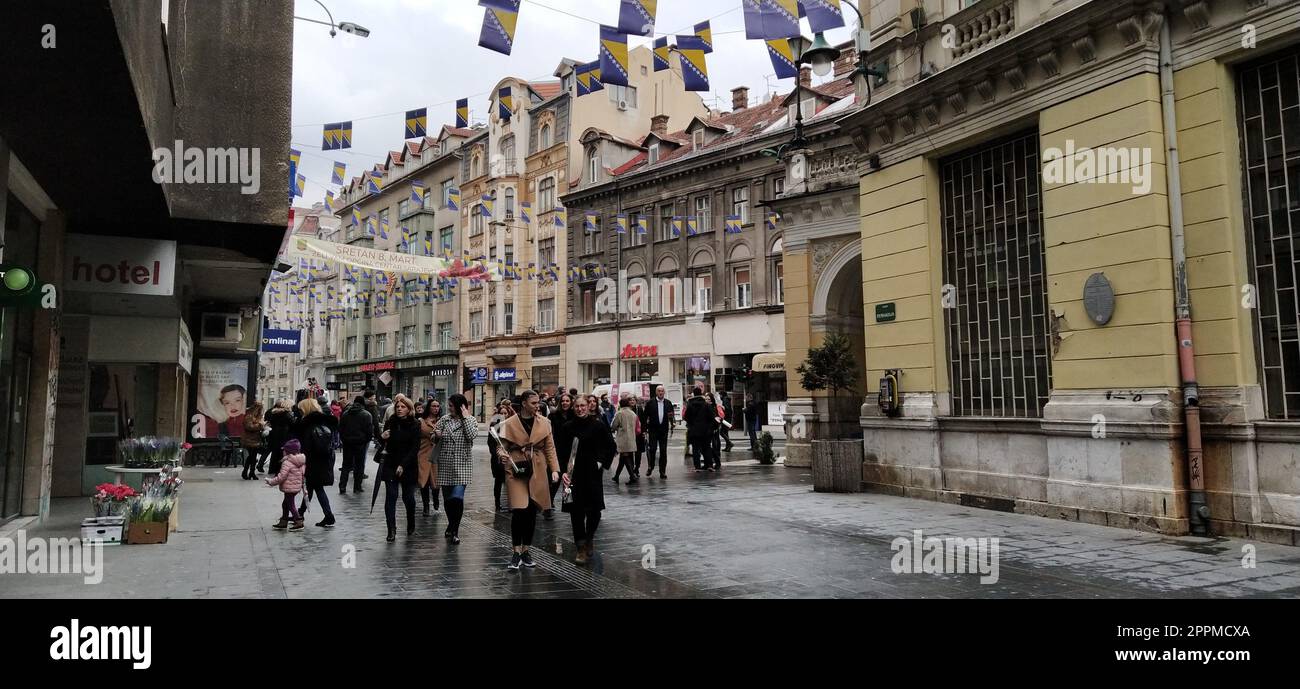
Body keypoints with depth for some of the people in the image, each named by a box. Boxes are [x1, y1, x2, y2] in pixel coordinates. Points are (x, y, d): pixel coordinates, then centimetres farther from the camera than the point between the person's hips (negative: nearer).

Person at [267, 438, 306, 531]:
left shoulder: (287, 463, -21)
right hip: (297, 486, 9)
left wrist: (271, 482, -8)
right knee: (285, 504, 21)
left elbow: (281, 477, -22)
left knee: (291, 505, 0)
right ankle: (283, 522, 31)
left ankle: (299, 523, 0)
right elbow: (303, 472, 13)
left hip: (289, 488, -9)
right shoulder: (301, 462, 6)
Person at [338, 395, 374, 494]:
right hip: (360, 443, -3)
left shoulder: (345, 413, 4)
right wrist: (367, 440, 3)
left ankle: (342, 488, 4)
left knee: (346, 465, 10)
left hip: (347, 442, 3)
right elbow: (370, 430, -11)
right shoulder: (366, 415, -8)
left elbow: (340, 428, 7)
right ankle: (357, 487, 10)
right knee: (359, 465, 7)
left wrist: (344, 439, 15)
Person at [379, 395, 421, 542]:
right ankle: (391, 531, -5)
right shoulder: (390, 422, 3)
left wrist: (403, 465, -17)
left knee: (408, 497, 5)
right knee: (390, 497, -6)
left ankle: (411, 527, 26)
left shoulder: (414, 425, -4)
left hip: (408, 466, -2)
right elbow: (385, 445, 12)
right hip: (390, 465, 2)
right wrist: (383, 438, -12)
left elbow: (415, 448, -8)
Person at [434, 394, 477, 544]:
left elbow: (472, 435, -18)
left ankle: (455, 531, -6)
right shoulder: (444, 419, 8)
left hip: (462, 465, -3)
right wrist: (436, 435, -12)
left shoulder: (471, 421, 1)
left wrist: (465, 417, -13)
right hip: (445, 465, 4)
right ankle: (451, 526, 31)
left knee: (457, 497, -16)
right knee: (447, 499, 10)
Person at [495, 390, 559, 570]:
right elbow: (501, 446, 1)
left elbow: (550, 448, 8)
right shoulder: (509, 424, -2)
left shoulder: (544, 422, 6)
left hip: (537, 472, 3)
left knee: (532, 512, 7)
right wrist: (502, 455, -22)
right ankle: (517, 552, 1)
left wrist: (554, 469, -2)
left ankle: (526, 551, 20)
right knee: (518, 510, -11)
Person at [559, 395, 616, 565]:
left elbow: (611, 446, 7)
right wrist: (562, 472, -7)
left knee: (594, 510, 0)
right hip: (573, 475, 1)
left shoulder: (597, 426, -2)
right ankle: (582, 548, 9)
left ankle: (589, 538, 28)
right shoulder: (567, 427, 1)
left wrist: (602, 462, -2)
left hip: (592, 474, -1)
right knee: (576, 511, 0)